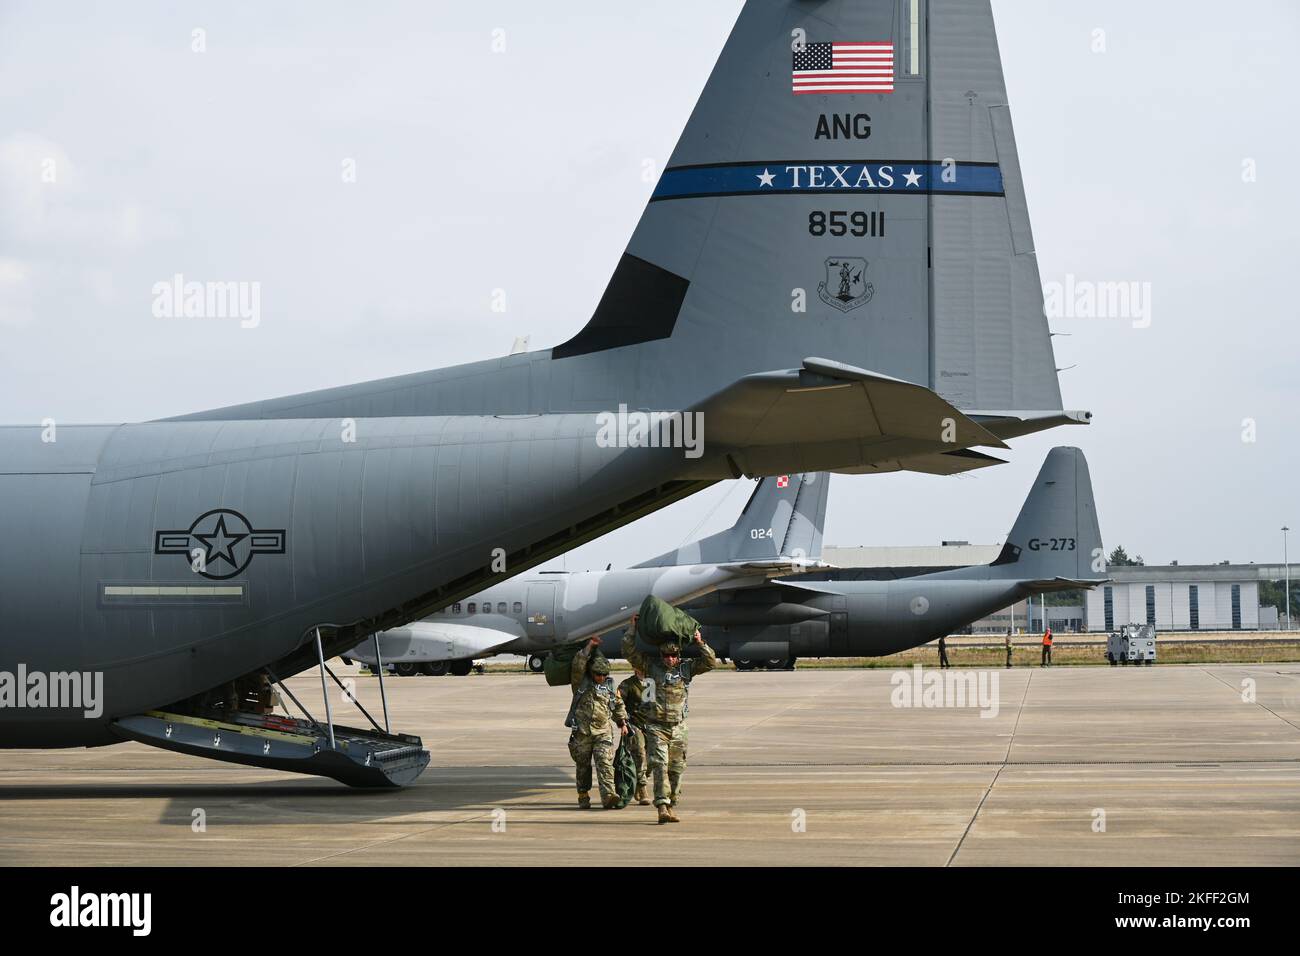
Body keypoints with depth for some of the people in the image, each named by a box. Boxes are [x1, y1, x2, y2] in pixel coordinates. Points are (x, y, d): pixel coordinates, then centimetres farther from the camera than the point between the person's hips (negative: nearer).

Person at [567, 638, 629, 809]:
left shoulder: (610, 685, 12)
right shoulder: (580, 682, 1)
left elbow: (618, 704, 23)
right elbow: (578, 665, -15)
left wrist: (622, 723, 17)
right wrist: (589, 647, -17)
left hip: (603, 732, 1)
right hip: (582, 732, -1)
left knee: (605, 763, -12)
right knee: (583, 766, 6)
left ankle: (608, 796, -22)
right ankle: (583, 798, 17)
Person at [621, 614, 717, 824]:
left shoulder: (686, 668, 5)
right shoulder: (650, 665, -1)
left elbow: (710, 663, 4)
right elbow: (629, 651, -5)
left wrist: (700, 643, -6)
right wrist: (632, 628, -7)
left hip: (677, 728, 4)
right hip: (655, 726, -4)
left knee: (677, 769, 6)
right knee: (660, 766, -14)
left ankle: (670, 806, 16)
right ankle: (662, 808, -22)